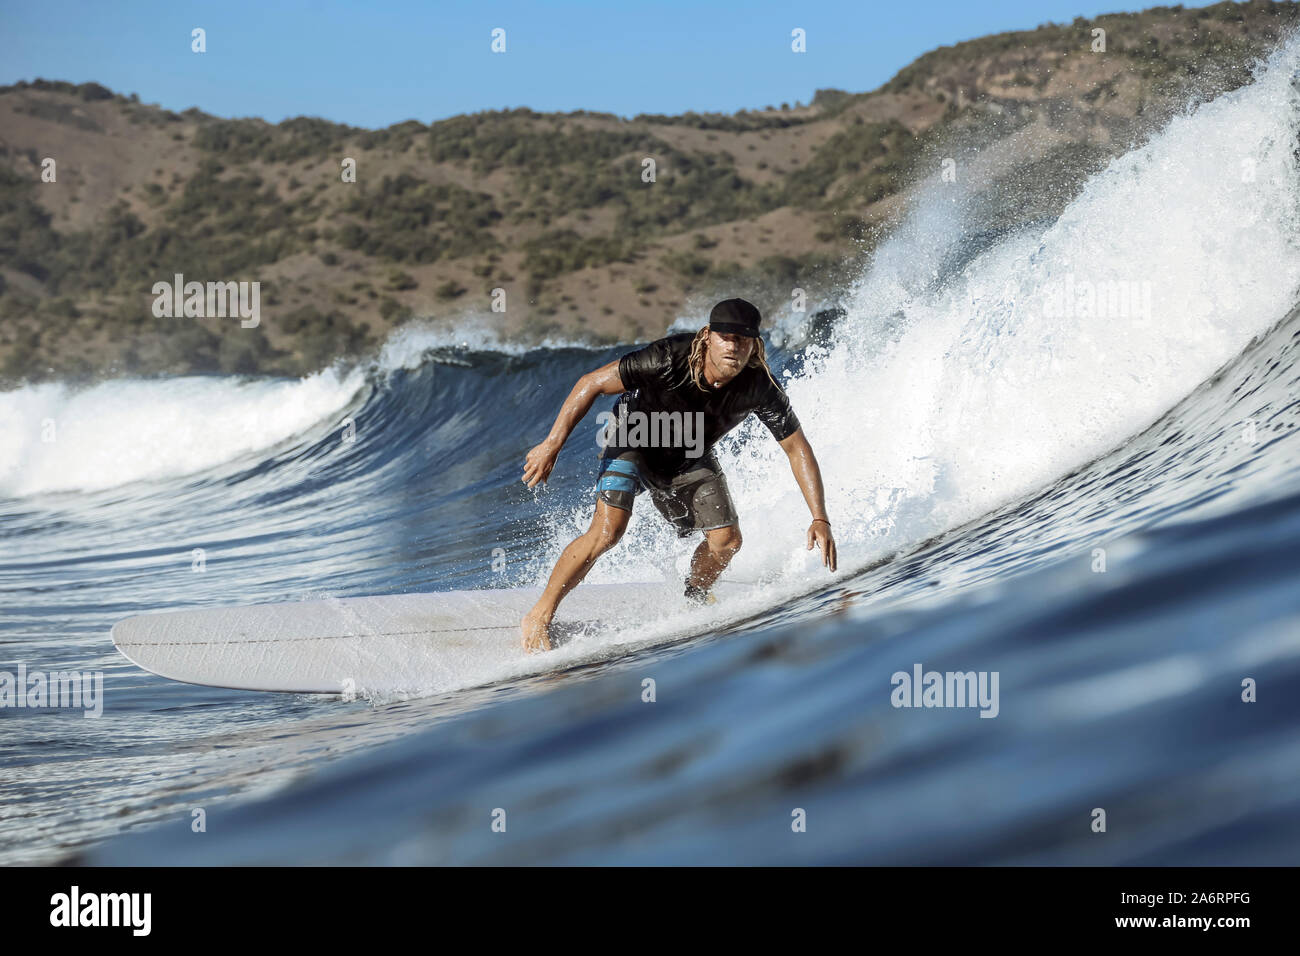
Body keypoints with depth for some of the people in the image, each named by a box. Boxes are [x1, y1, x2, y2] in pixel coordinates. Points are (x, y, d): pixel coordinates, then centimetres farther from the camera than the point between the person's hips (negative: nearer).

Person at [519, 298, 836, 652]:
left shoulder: (760, 388, -26)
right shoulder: (669, 358, -36)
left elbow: (798, 448, -16)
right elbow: (592, 383, -26)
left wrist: (820, 518, -23)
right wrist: (552, 444, -27)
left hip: (689, 458, 4)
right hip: (632, 439, -4)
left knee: (726, 540, -6)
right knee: (607, 530, -23)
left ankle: (692, 603, 26)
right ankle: (539, 619, -11)